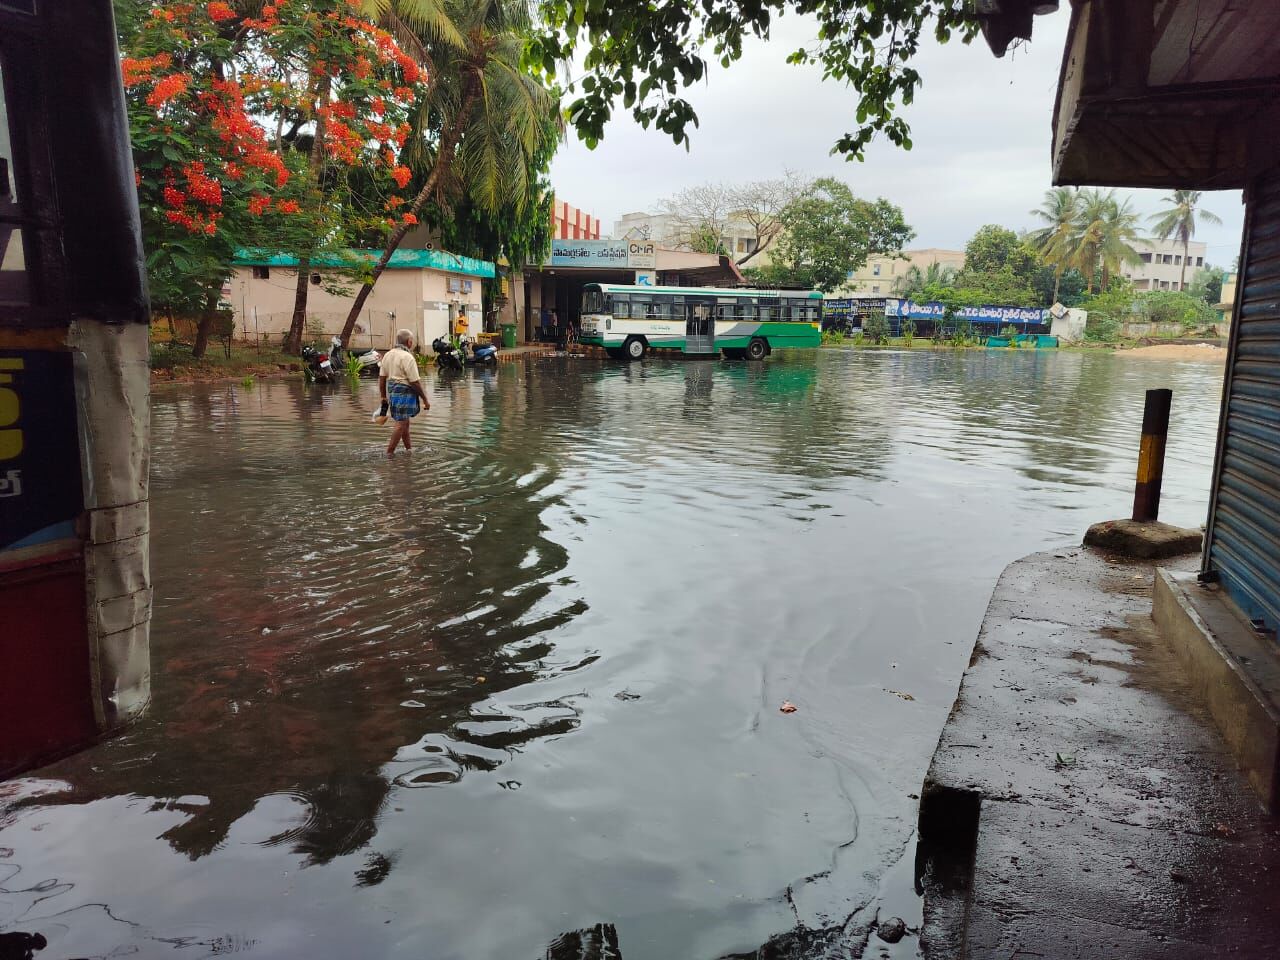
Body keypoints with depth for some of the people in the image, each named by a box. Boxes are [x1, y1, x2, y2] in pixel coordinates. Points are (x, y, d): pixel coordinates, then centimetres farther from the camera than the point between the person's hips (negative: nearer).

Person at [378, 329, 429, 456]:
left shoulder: (388, 355, 9)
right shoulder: (407, 357, -15)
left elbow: (381, 378, 12)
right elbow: (415, 382, -16)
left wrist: (384, 397, 19)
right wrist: (425, 399, -9)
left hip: (392, 391, 9)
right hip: (405, 392, -9)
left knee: (404, 421, 20)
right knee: (401, 423, -3)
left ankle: (409, 448, 31)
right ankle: (390, 452, -2)